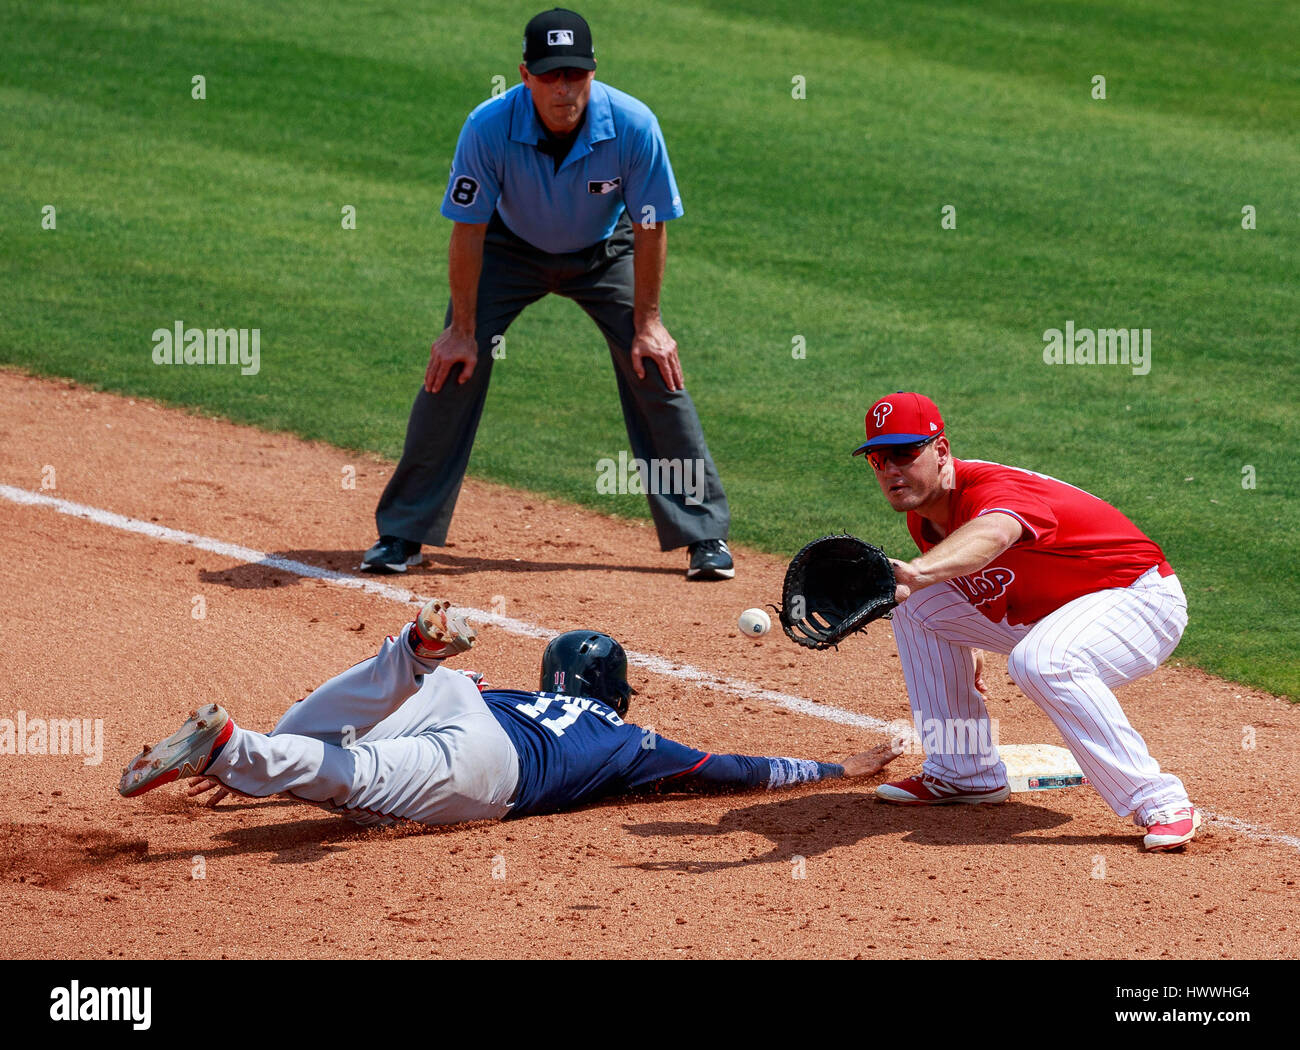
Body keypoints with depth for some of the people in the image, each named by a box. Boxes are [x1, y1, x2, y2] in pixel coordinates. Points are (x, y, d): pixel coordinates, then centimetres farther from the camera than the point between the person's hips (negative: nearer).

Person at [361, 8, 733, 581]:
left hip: (605, 253, 0)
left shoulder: (633, 125, -31)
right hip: (512, 250, 0)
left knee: (657, 372, -10)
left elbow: (650, 227, -18)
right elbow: (469, 229, -20)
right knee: (452, 369, -10)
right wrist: (463, 330, -17)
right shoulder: (489, 127, -31)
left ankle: (704, 535, 1)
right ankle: (403, 534, 1)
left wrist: (647, 322, -14)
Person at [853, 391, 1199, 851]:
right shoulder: (922, 517, -3)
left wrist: (916, 572, -74)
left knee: (1041, 661, -39)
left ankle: (1162, 804, -29)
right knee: (916, 605, 6)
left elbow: (993, 534, -57)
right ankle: (965, 772, 13)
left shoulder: (991, 488, -31)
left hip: (1141, 598, -10)